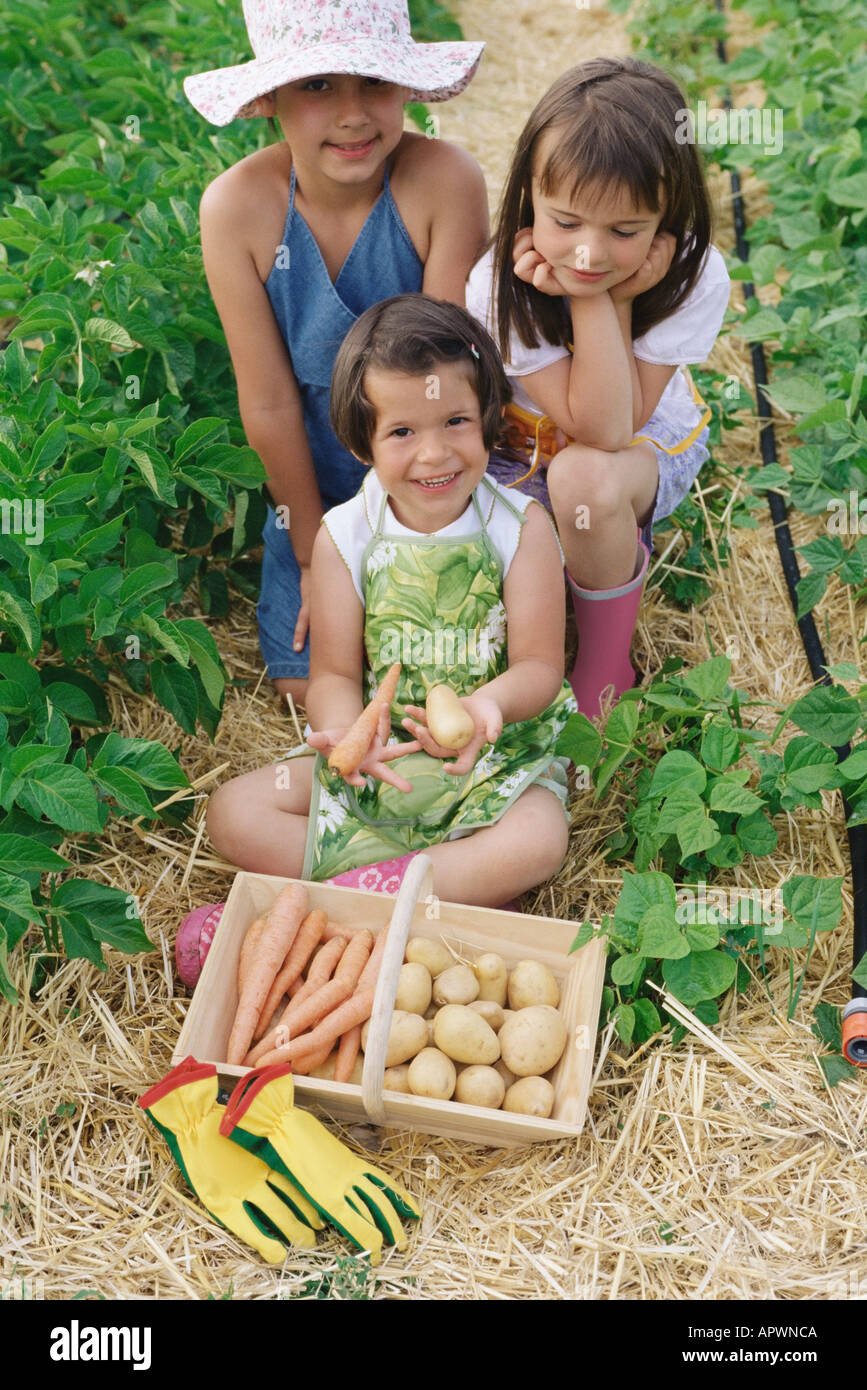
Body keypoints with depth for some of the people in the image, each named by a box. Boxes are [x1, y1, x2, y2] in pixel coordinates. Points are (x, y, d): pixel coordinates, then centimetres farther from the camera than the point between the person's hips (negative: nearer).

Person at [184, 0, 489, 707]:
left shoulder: (445, 180, -25)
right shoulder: (236, 207, -20)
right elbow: (269, 403, -14)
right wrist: (313, 549, -7)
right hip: (317, 486, 2)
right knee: (306, 678, 3)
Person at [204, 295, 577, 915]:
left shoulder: (522, 527, -9)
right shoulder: (343, 537, -4)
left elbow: (539, 665, -10)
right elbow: (335, 672, -4)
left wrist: (489, 703, -34)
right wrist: (347, 732, -28)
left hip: (494, 752, -2)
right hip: (380, 754, 3)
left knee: (538, 841, -33)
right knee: (232, 811, -14)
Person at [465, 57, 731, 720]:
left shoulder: (696, 277, -25)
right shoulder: (499, 287, -28)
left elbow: (620, 428, -26)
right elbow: (593, 425, -31)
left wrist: (612, 299, -33)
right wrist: (593, 296, -38)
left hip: (653, 445, -1)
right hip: (527, 446, 2)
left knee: (585, 475, -36)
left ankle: (607, 666, -13)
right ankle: (618, 546, 9)